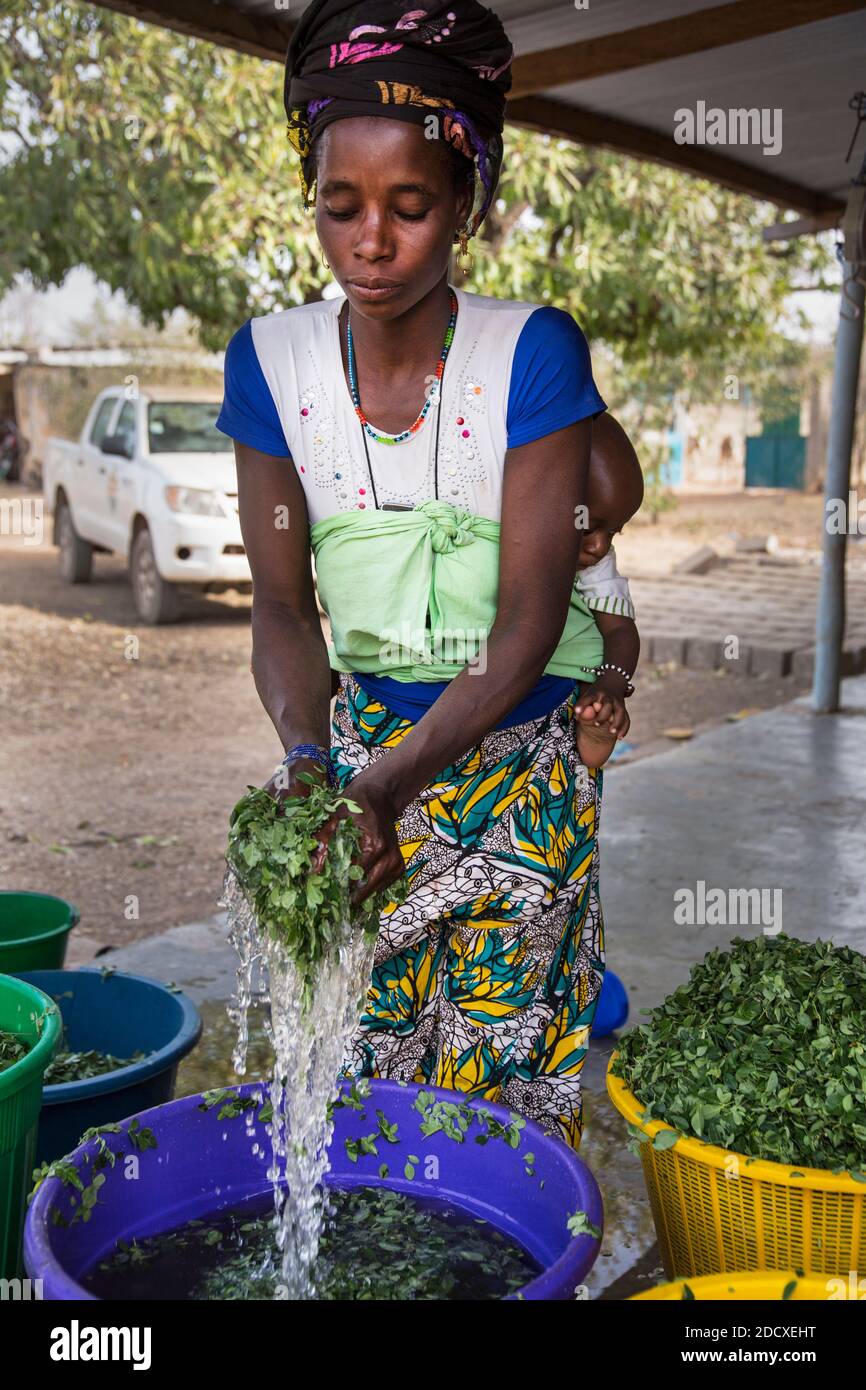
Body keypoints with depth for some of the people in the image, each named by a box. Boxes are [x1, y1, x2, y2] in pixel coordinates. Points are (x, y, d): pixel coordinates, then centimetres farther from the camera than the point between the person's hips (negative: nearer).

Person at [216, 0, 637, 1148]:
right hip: (360, 735, 3)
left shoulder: (533, 352, -15)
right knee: (357, 1065, 10)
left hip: (514, 748, -2)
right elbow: (281, 600, -4)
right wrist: (308, 761, -23)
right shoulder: (272, 359, -5)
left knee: (506, 1074, 3)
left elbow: (529, 617, -18)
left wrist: (392, 781, -30)